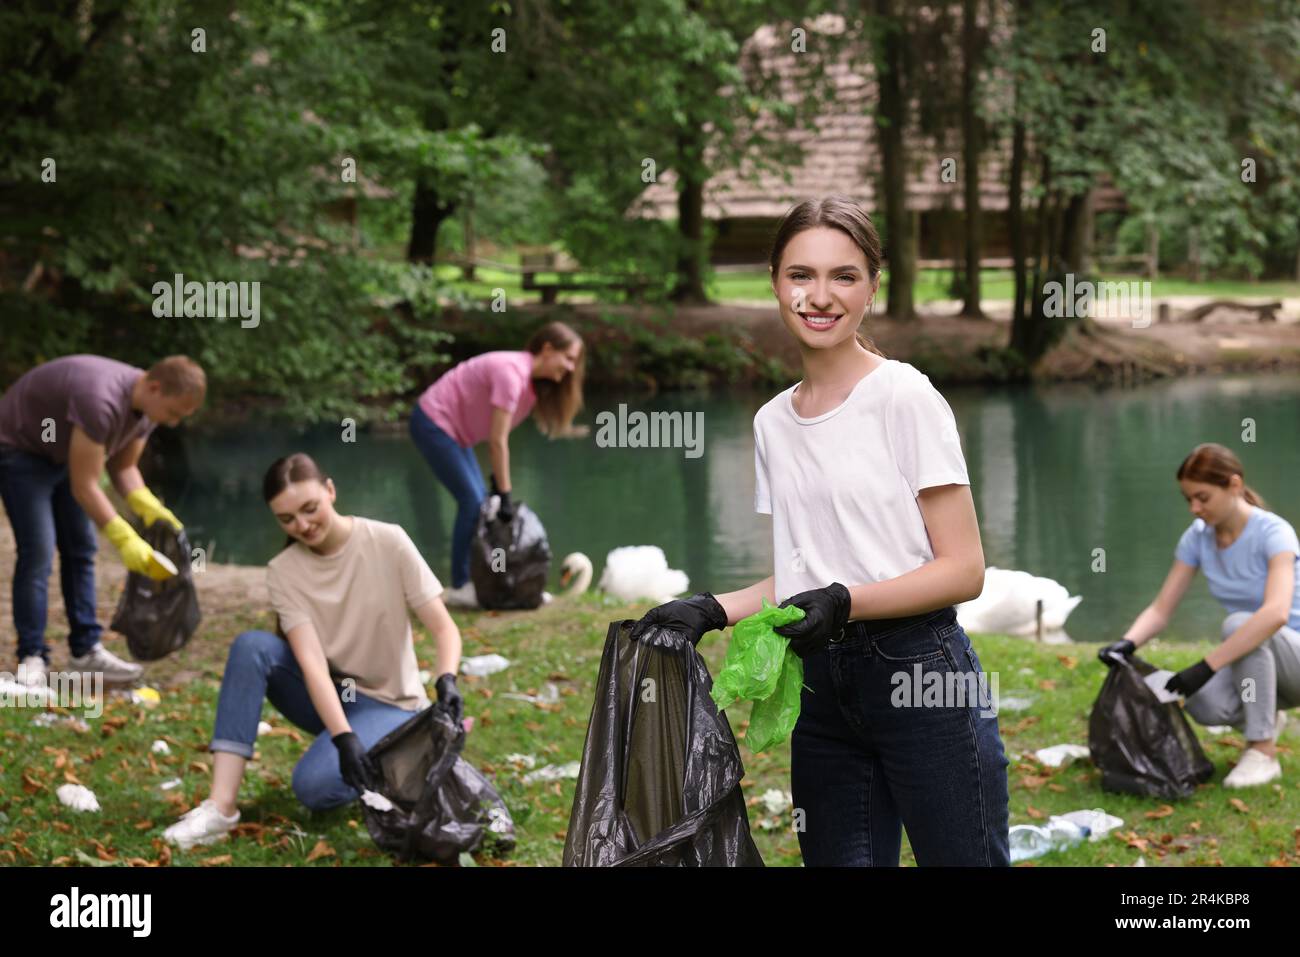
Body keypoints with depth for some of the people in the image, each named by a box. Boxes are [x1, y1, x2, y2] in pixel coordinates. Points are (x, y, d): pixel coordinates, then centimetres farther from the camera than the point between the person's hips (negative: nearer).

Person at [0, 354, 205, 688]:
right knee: (37, 552, -15)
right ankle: (32, 658, -8)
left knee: (80, 549, 4)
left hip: (62, 454, 9)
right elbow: (84, 486, -33)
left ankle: (86, 651, 9)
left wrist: (151, 509, -14)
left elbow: (123, 467, 3)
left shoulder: (147, 406, -11)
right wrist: (124, 538, -33)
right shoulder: (101, 400, -39)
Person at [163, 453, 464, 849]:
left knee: (315, 784, -31)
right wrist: (344, 737, -36)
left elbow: (444, 628, -14)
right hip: (325, 697, 3)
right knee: (251, 646, -25)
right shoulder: (283, 571, -9)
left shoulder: (387, 542, -14)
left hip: (389, 705, -3)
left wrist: (447, 680, -36)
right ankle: (221, 807, -28)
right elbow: (311, 662, -21)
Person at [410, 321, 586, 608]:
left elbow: (498, 437, 4)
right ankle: (459, 588, -7)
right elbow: (497, 440, -26)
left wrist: (500, 486, 1)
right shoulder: (512, 372, -26)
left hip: (452, 429, 10)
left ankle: (472, 580, 10)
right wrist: (504, 494, -21)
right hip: (432, 423, -10)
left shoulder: (531, 379, 3)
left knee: (480, 500, 7)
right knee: (472, 501, -12)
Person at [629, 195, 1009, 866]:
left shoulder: (905, 396, -6)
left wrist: (844, 603, -20)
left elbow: (963, 570, -9)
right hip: (821, 684, 6)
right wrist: (712, 610, 2)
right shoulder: (773, 422, 13)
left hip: (919, 675, -6)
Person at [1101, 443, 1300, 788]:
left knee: (1238, 624, -35)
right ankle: (1263, 719, 8)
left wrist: (1206, 666, -45)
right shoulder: (1197, 538, -4)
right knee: (1204, 704, -28)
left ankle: (1263, 753, -21)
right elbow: (1161, 609, -5)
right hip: (1250, 666, 5)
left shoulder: (1272, 532, -23)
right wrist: (1127, 643, -28)